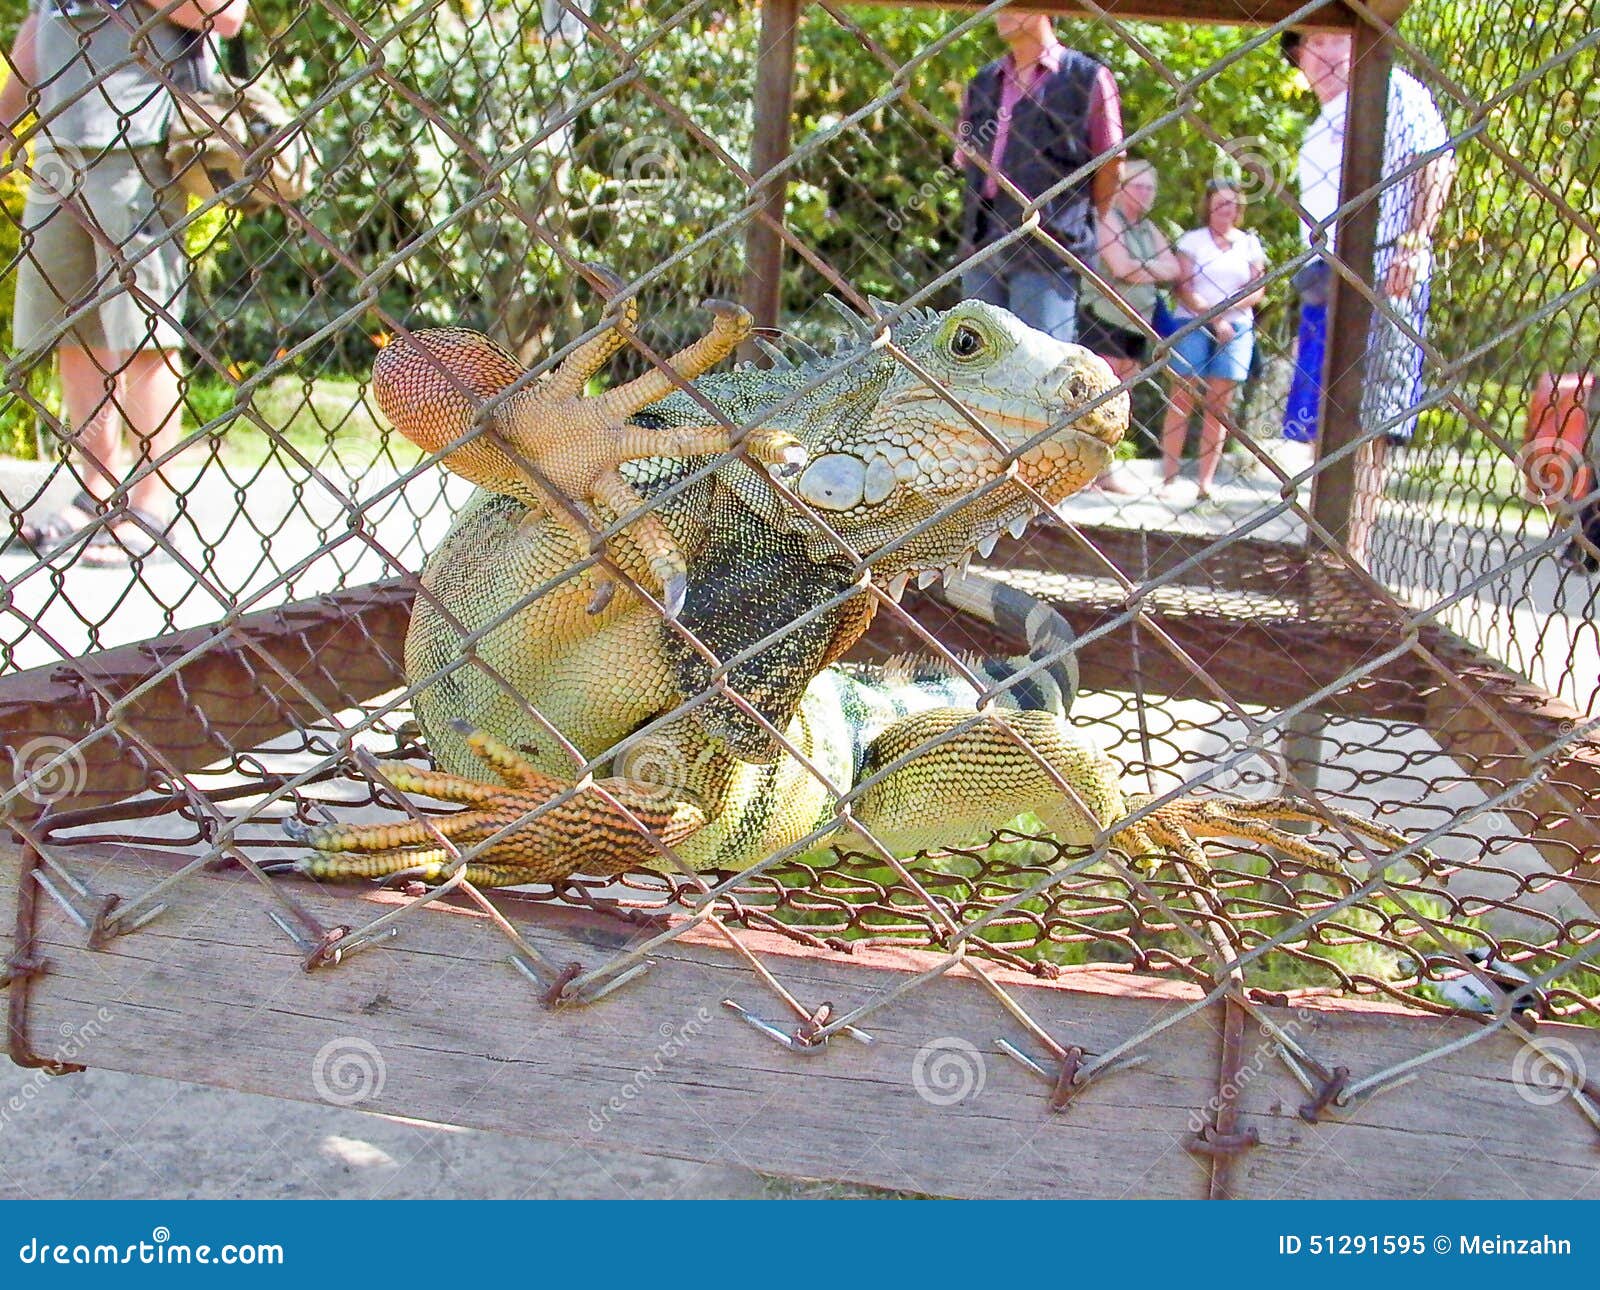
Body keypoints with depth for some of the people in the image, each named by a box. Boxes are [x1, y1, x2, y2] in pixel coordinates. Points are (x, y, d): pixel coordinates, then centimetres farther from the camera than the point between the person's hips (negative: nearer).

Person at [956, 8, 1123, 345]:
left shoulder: (1088, 78, 1)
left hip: (1047, 248, -6)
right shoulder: (982, 84, 17)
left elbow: (1110, 167, 3)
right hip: (981, 247, 6)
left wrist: (1079, 224, 9)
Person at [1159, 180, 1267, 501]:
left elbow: (1257, 290, 8)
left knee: (1219, 405, -1)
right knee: (1182, 400, -5)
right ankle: (1169, 477, -4)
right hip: (1192, 326, -2)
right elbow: (1184, 289, -4)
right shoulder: (1192, 240, 5)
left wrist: (1226, 307, -9)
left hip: (1236, 328, 2)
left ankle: (1206, 481, 0)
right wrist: (1213, 318, -14)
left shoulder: (1250, 244, 13)